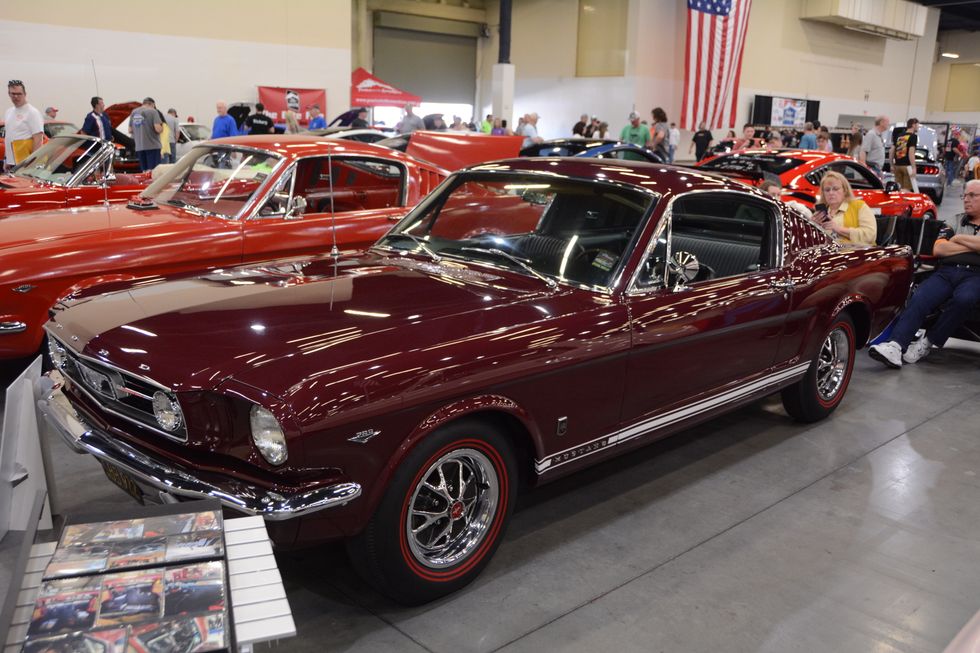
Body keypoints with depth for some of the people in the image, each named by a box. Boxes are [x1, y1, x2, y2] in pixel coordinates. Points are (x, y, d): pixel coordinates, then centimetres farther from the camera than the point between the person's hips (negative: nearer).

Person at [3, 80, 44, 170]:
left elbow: (38, 139, -14)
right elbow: (7, 137, 23)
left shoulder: (32, 112, -8)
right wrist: (5, 159, 19)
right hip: (11, 163, 8)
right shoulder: (8, 112, 17)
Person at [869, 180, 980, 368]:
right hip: (946, 272, 3)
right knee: (919, 298, -28)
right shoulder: (955, 221, 25)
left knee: (963, 299, -37)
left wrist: (959, 238, 5)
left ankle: (927, 343, -24)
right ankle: (895, 346, -42)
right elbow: (938, 249, 8)